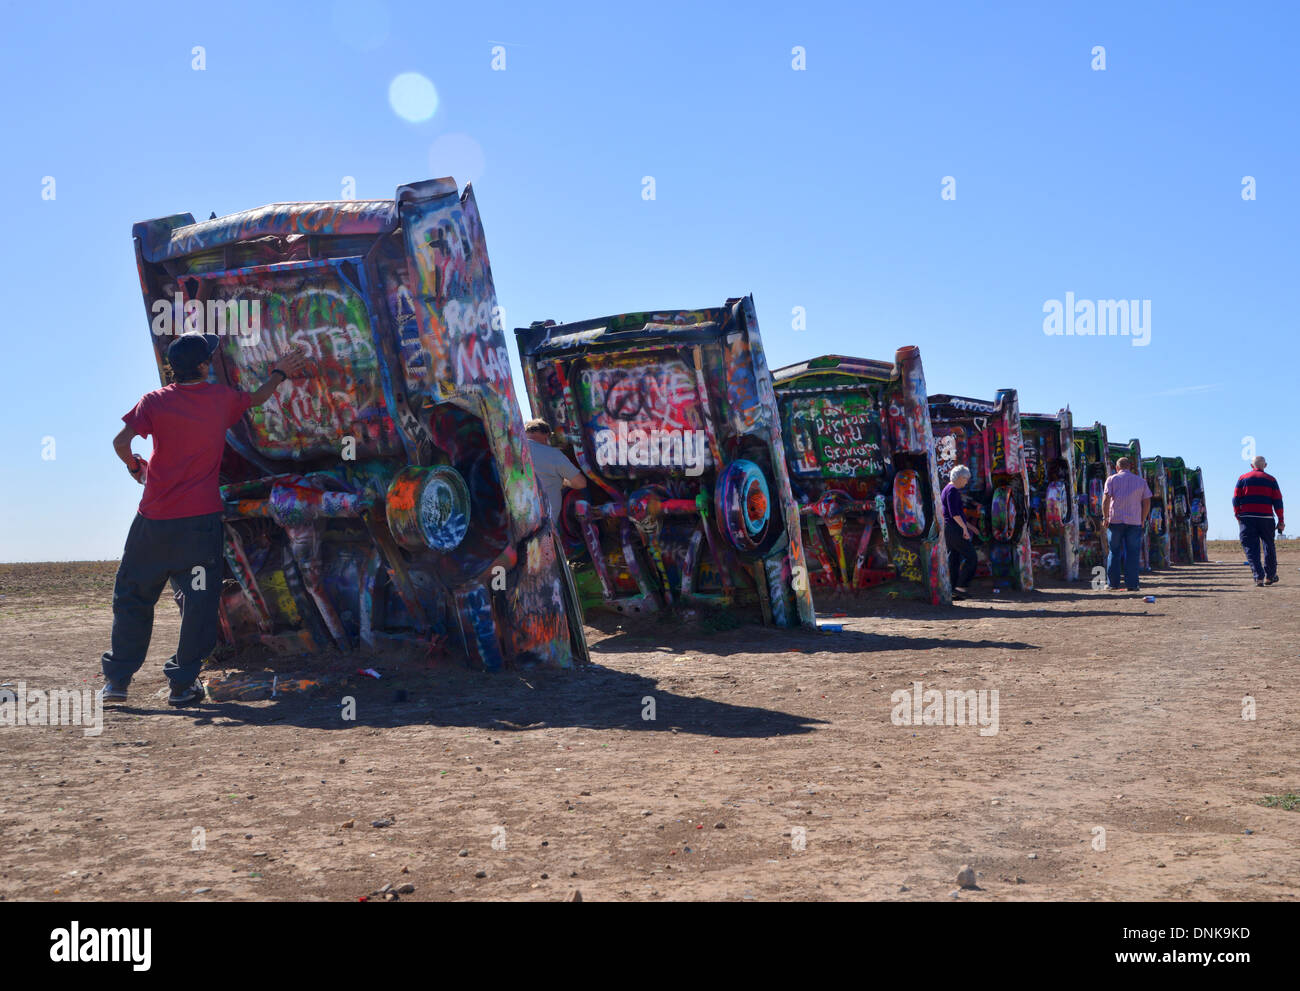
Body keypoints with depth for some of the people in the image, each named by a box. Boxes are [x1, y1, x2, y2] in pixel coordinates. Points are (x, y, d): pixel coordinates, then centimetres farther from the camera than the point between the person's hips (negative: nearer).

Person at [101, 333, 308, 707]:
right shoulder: (222, 399, 2)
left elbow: (121, 442, -11)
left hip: (154, 520, 1)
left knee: (132, 596, 12)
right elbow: (257, 398, 22)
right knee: (197, 602, 6)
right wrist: (280, 374, 40)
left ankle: (116, 680, 14)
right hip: (201, 520, -1)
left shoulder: (155, 401, -1)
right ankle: (183, 683, 5)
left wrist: (135, 466, 10)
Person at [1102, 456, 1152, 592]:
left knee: (1114, 552, 5)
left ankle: (1113, 583, 3)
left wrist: (1105, 517, -3)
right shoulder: (1141, 481, 11)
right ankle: (1132, 584, -2)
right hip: (1134, 521, 1)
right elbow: (1147, 502, 7)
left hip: (1115, 520, -1)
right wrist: (1143, 520, 13)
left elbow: (1106, 499, -8)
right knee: (1132, 554, 2)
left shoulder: (1112, 479, 4)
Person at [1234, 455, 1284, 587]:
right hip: (1266, 517, 1)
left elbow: (1236, 500, 1)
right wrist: (1281, 520, 7)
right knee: (1269, 546, 16)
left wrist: (1238, 517, 9)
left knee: (1252, 548, -1)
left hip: (1247, 518, -1)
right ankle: (1270, 576, 23)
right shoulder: (1271, 480, 7)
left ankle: (1258, 577, -14)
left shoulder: (1243, 479, 6)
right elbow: (1277, 501, 4)